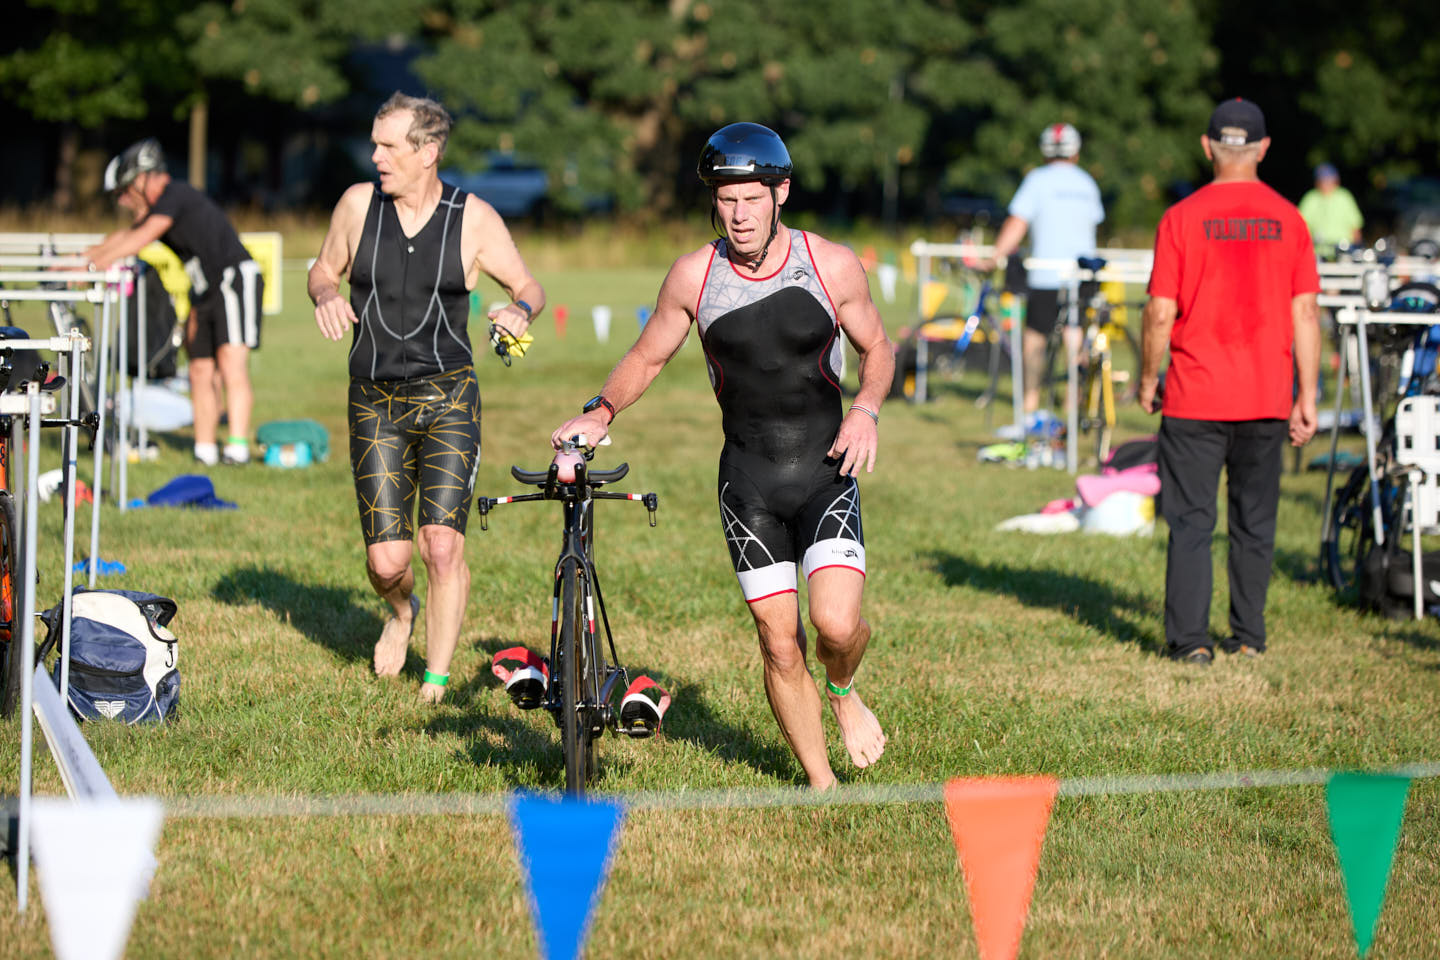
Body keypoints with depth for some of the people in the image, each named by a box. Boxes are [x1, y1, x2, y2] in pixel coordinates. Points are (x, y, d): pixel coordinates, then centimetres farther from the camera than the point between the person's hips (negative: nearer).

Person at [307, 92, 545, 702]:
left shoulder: (474, 219, -4)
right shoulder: (358, 204, 0)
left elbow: (528, 286, 6)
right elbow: (324, 270, 15)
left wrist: (520, 311, -17)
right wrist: (325, 296, -9)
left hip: (447, 400, -2)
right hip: (375, 402, 2)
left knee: (442, 546, -15)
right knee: (386, 562, -2)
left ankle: (436, 683, 1)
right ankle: (402, 612, 35)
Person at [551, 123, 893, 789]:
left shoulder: (832, 266, -7)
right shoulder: (694, 276, -5)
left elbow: (876, 348, 8)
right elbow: (646, 357, 8)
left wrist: (865, 410, -10)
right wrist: (601, 411, -9)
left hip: (826, 470, -1)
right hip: (748, 478, 1)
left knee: (836, 624, -17)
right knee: (779, 643, -2)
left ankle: (842, 692, 19)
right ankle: (821, 784, 15)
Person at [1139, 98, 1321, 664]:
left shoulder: (1182, 218, -6)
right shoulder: (1287, 219, 0)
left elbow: (1161, 312, -7)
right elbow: (1305, 311, -1)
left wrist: (1148, 380, 6)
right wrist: (1307, 395, 3)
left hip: (1195, 398, -2)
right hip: (1267, 397, 2)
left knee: (1191, 520, 3)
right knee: (1255, 521, 12)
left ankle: (1190, 639, -2)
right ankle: (1249, 637, 15)